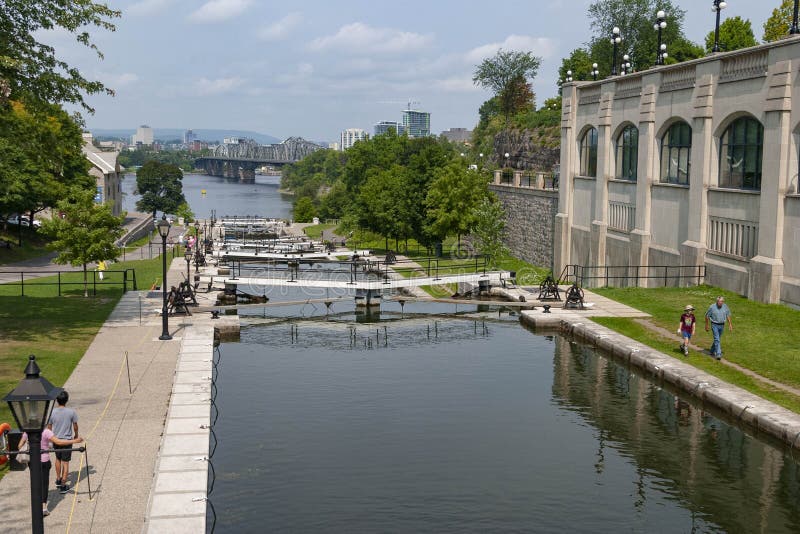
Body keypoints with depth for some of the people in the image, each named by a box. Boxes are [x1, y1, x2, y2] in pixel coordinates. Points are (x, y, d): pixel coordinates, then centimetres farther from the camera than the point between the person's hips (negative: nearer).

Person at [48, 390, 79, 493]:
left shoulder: (51, 412, -10)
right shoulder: (71, 412, -14)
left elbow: (49, 427, 0)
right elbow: (75, 426, -4)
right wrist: (76, 435, 16)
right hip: (67, 439, -2)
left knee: (58, 459, 25)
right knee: (65, 462, 4)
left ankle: (58, 480, 37)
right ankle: (63, 485, 3)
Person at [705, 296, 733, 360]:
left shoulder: (725, 306, -4)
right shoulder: (712, 307, -13)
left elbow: (728, 315, 8)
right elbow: (707, 316, -3)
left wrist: (730, 324, 5)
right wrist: (706, 325, 1)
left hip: (722, 325, 4)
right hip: (714, 325, -4)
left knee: (717, 339, 17)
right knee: (717, 339, -13)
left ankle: (712, 351, 36)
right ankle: (718, 354, -15)